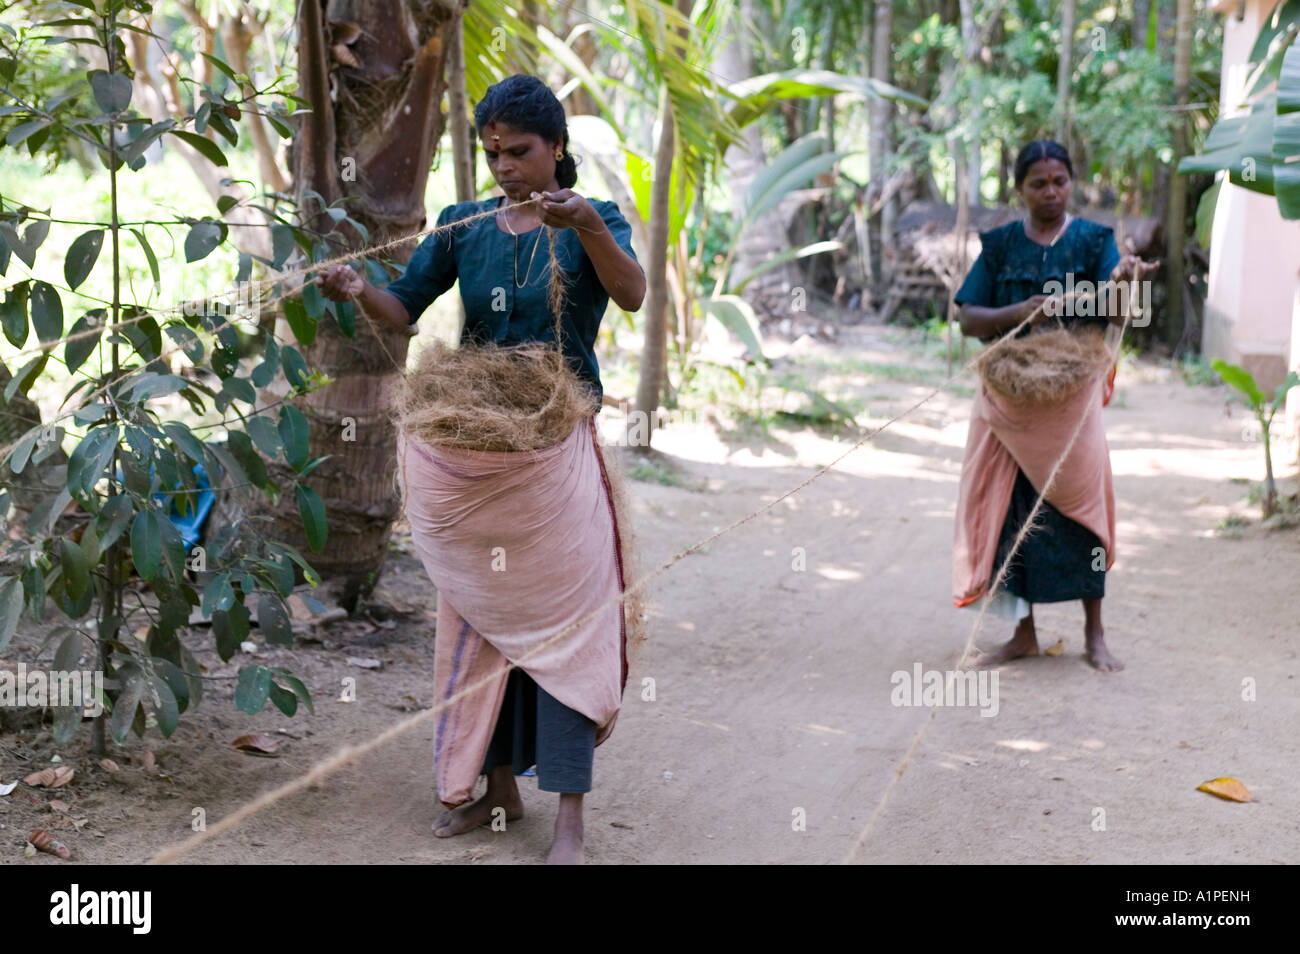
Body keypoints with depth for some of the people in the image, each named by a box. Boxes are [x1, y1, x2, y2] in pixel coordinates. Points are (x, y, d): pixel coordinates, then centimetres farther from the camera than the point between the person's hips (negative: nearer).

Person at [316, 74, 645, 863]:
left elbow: (633, 293, -22)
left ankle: (571, 810, -2)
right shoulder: (465, 225, 7)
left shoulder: (593, 220, -3)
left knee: (562, 615, -6)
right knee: (479, 615, 10)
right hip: (467, 451, 4)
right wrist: (357, 290, -16)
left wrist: (586, 225, -39)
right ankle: (498, 788, 23)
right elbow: (404, 309, 5)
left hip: (556, 451, -4)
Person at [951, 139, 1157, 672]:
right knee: (1011, 508, 2)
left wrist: (1123, 282, -33)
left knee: (1078, 502, 0)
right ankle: (1023, 633, 14)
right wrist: (1019, 313, -18)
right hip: (1008, 395, 2)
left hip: (1072, 394, -2)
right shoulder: (1000, 246, 5)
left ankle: (1094, 633, 12)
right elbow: (969, 320, 0)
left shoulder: (1093, 241, 0)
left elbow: (1114, 318, -11)